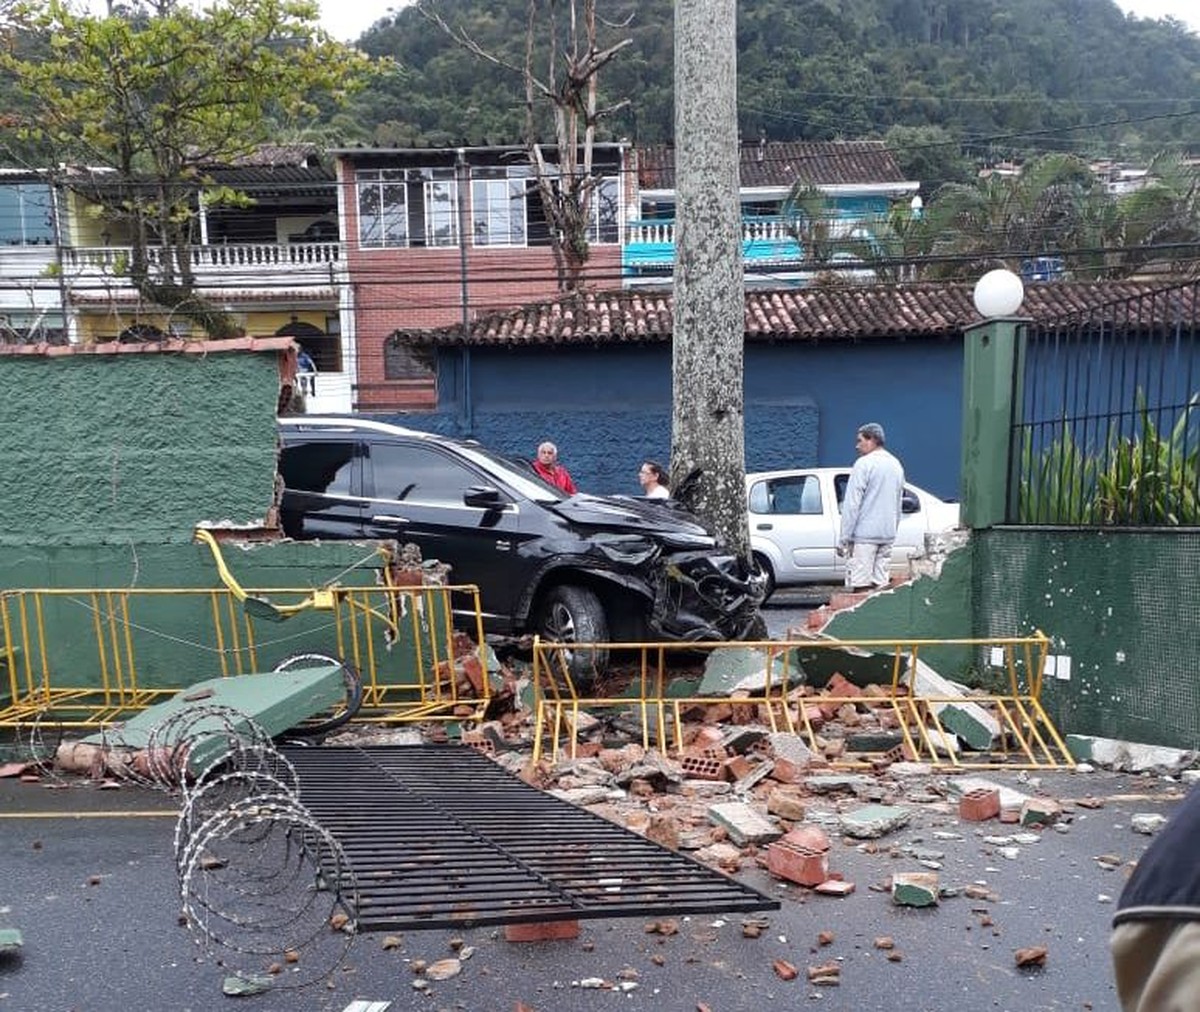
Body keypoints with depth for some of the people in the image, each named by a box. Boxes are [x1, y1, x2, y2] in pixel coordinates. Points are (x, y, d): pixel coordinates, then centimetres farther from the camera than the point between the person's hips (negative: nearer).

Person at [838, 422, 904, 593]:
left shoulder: (864, 464, -9)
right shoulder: (896, 465, 16)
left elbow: (852, 504, -12)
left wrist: (843, 538, -10)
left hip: (864, 534, -8)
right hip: (887, 535, 8)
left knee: (861, 585, -7)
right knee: (881, 583, 8)